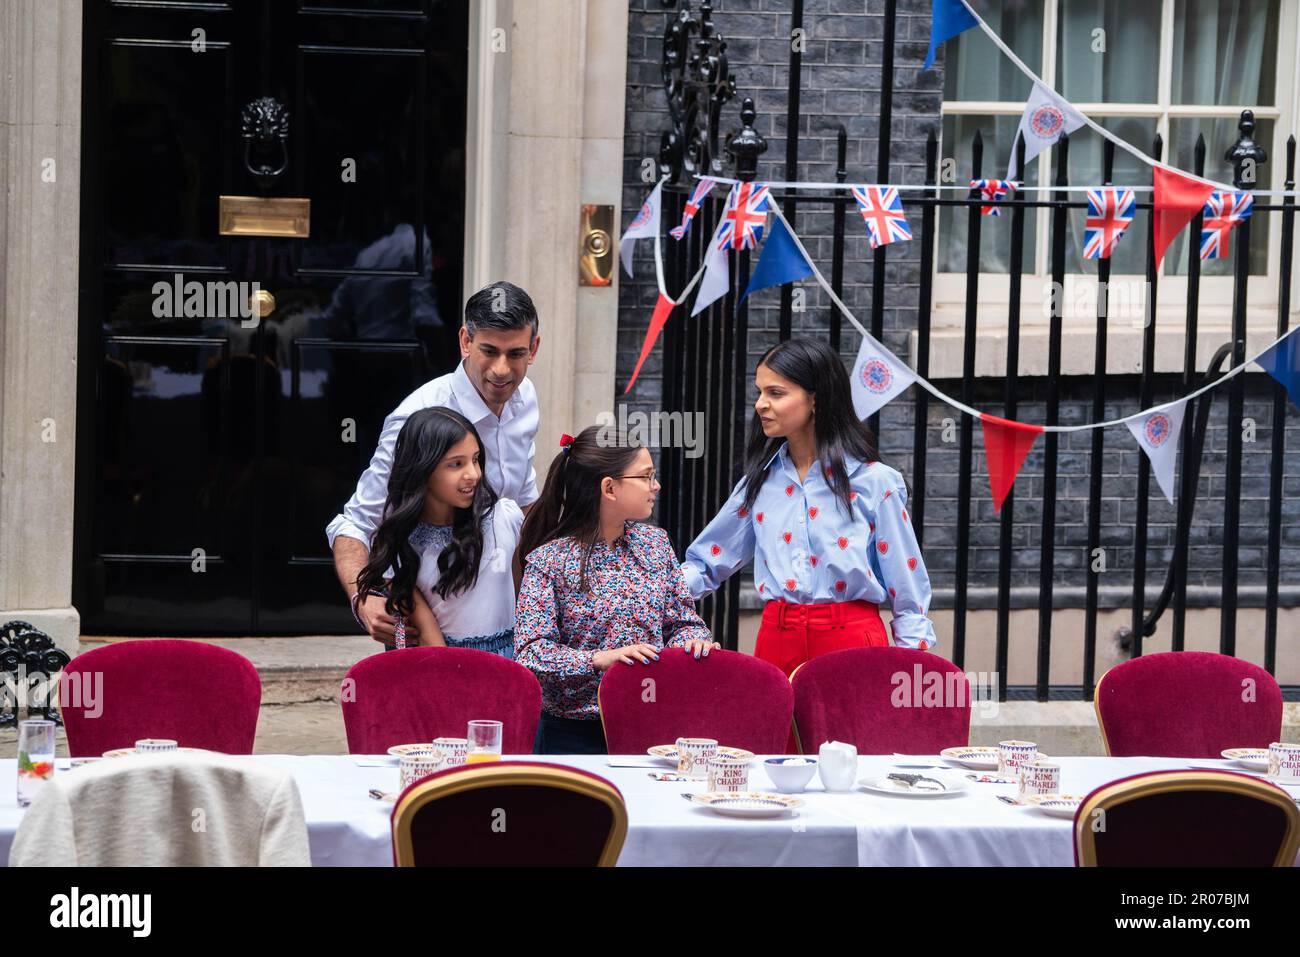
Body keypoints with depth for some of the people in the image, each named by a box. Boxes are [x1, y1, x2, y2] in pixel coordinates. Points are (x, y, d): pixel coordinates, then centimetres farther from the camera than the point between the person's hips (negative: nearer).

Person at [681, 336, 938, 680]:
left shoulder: (874, 483, -3)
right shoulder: (761, 481, 9)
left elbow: (908, 592, 0)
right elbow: (705, 564, 16)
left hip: (852, 641, -4)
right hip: (776, 640, 4)